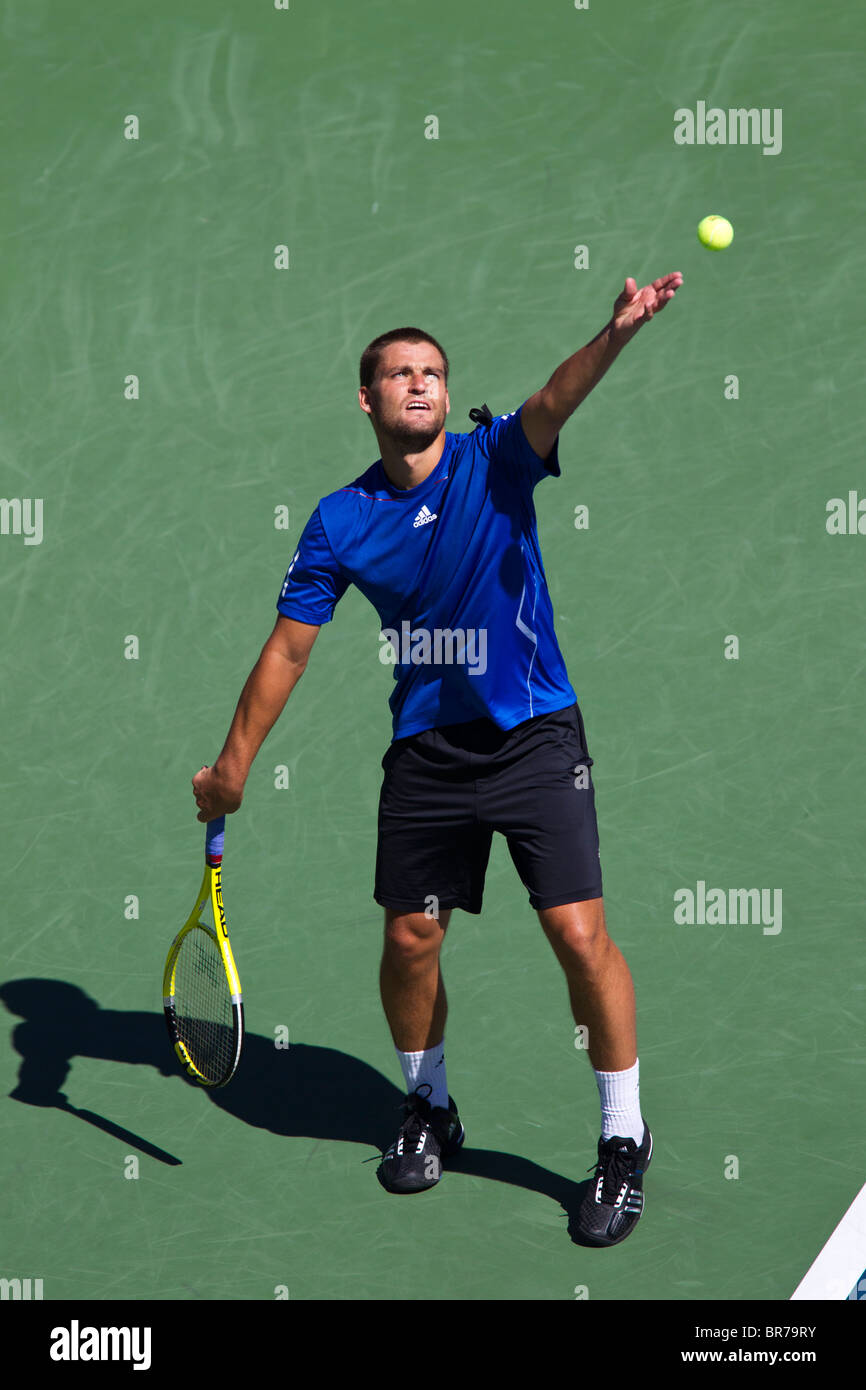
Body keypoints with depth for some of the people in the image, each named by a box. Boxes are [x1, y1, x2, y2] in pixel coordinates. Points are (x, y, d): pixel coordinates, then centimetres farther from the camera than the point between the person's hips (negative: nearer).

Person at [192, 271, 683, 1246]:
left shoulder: (494, 460, -8)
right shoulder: (340, 523, -1)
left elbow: (553, 402, -29)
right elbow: (288, 649, 5)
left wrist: (615, 336, -50)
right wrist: (232, 764, 3)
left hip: (534, 737, -3)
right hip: (426, 752, 3)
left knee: (579, 933, -10)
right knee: (410, 938, 5)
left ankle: (624, 1140, 6)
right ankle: (427, 1109, 32)